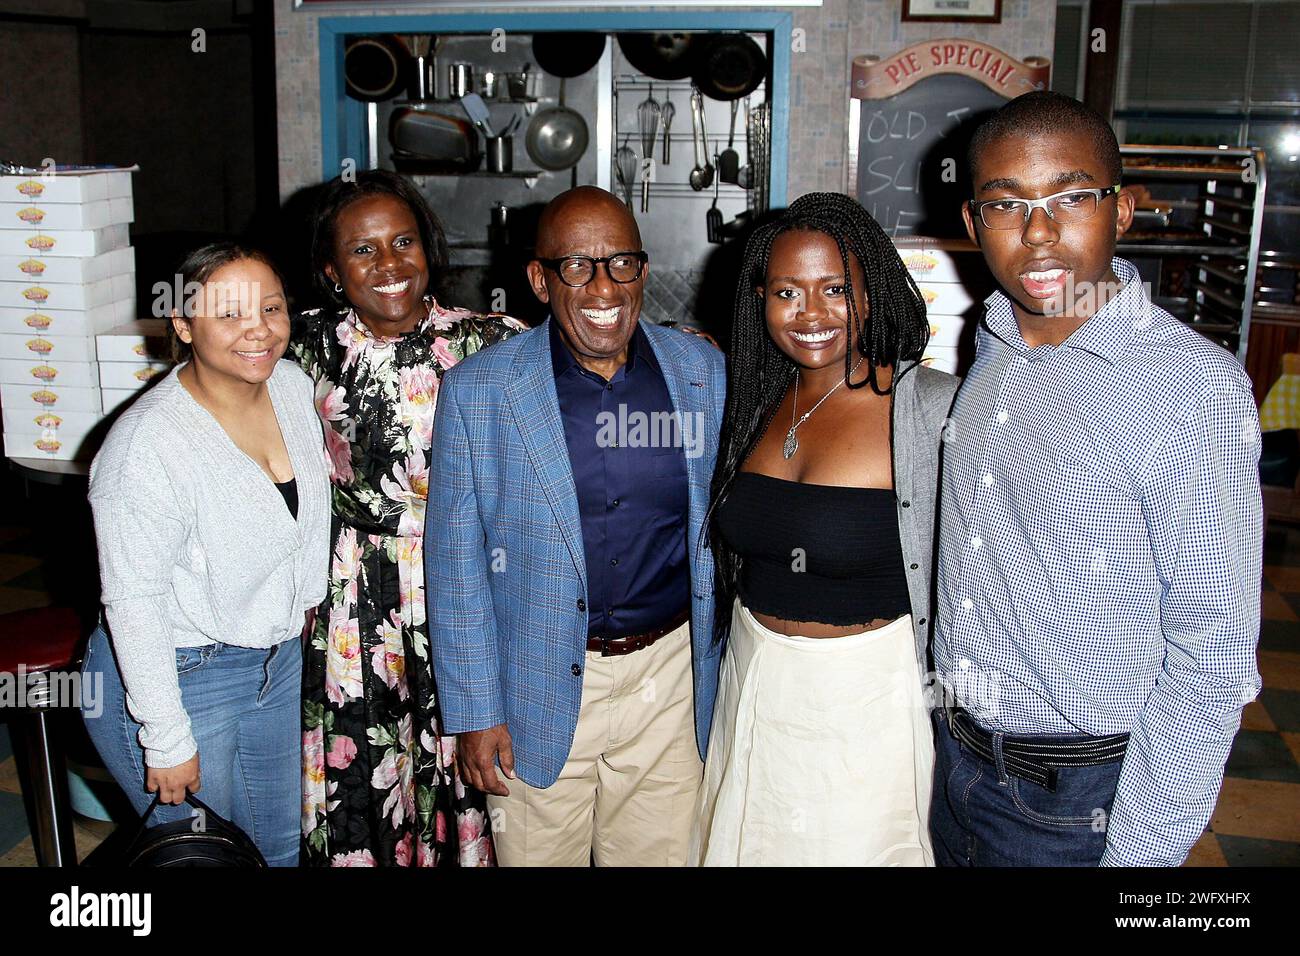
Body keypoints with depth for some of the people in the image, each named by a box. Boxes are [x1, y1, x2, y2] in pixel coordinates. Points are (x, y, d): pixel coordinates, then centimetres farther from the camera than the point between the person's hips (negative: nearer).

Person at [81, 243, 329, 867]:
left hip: (278, 660, 7)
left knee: (280, 845, 20)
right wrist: (166, 739, -18)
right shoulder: (146, 446, -26)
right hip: (177, 675, -6)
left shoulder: (292, 385, -5)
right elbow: (134, 605, -22)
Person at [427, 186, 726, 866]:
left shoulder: (703, 370, -1)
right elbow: (457, 564, -4)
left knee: (660, 855, 15)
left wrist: (717, 676, 8)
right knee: (538, 855, 13)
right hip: (539, 690, -1)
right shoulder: (478, 389, -8)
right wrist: (474, 711, -4)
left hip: (669, 681, 2)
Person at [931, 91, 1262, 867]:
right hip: (957, 757, 6)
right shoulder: (992, 347, 1)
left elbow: (1211, 655, -17)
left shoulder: (1198, 387, -20)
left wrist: (1141, 850, -16)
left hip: (1080, 798, -6)